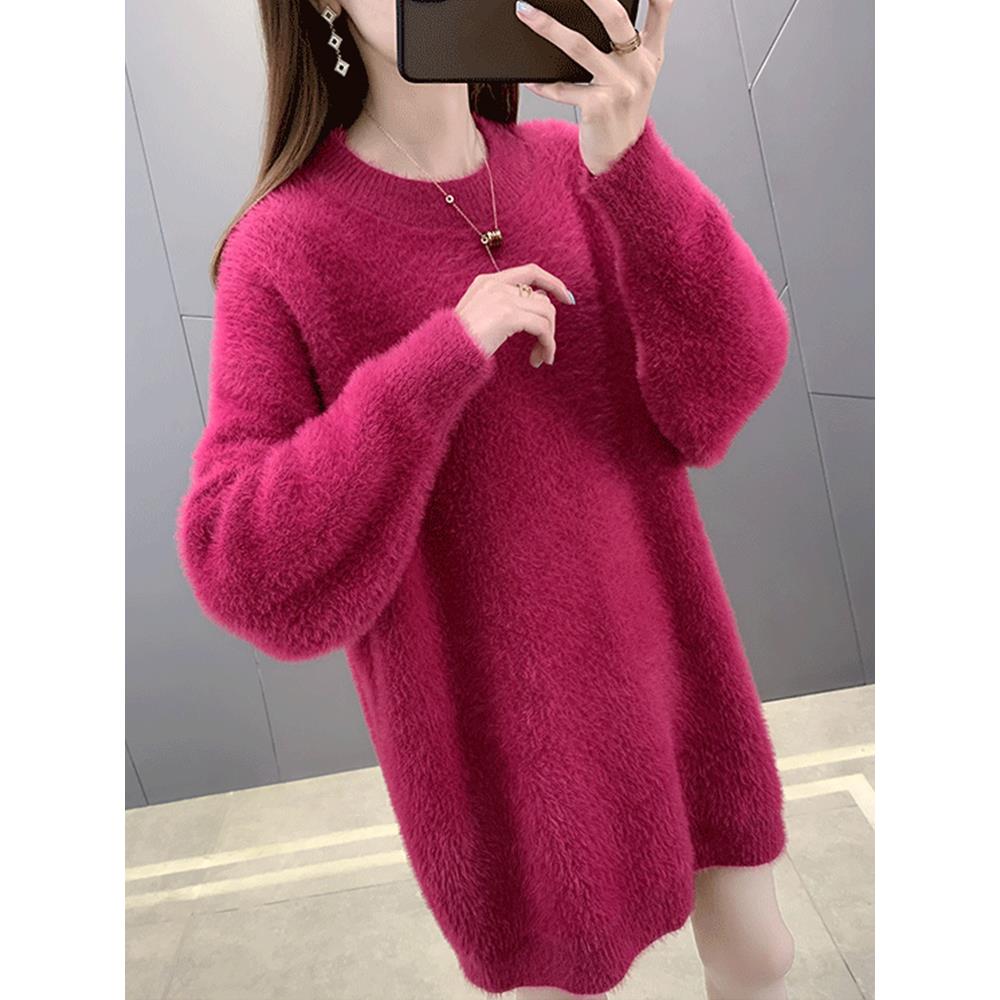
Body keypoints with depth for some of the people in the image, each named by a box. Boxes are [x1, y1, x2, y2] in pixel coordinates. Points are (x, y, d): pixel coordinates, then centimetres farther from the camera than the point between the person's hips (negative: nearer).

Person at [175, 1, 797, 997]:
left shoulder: (575, 169, -4)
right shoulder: (284, 247, -14)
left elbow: (721, 394, -14)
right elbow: (251, 574, -19)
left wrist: (632, 165, -28)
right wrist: (442, 357, -28)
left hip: (659, 659, 4)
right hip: (497, 731, -3)